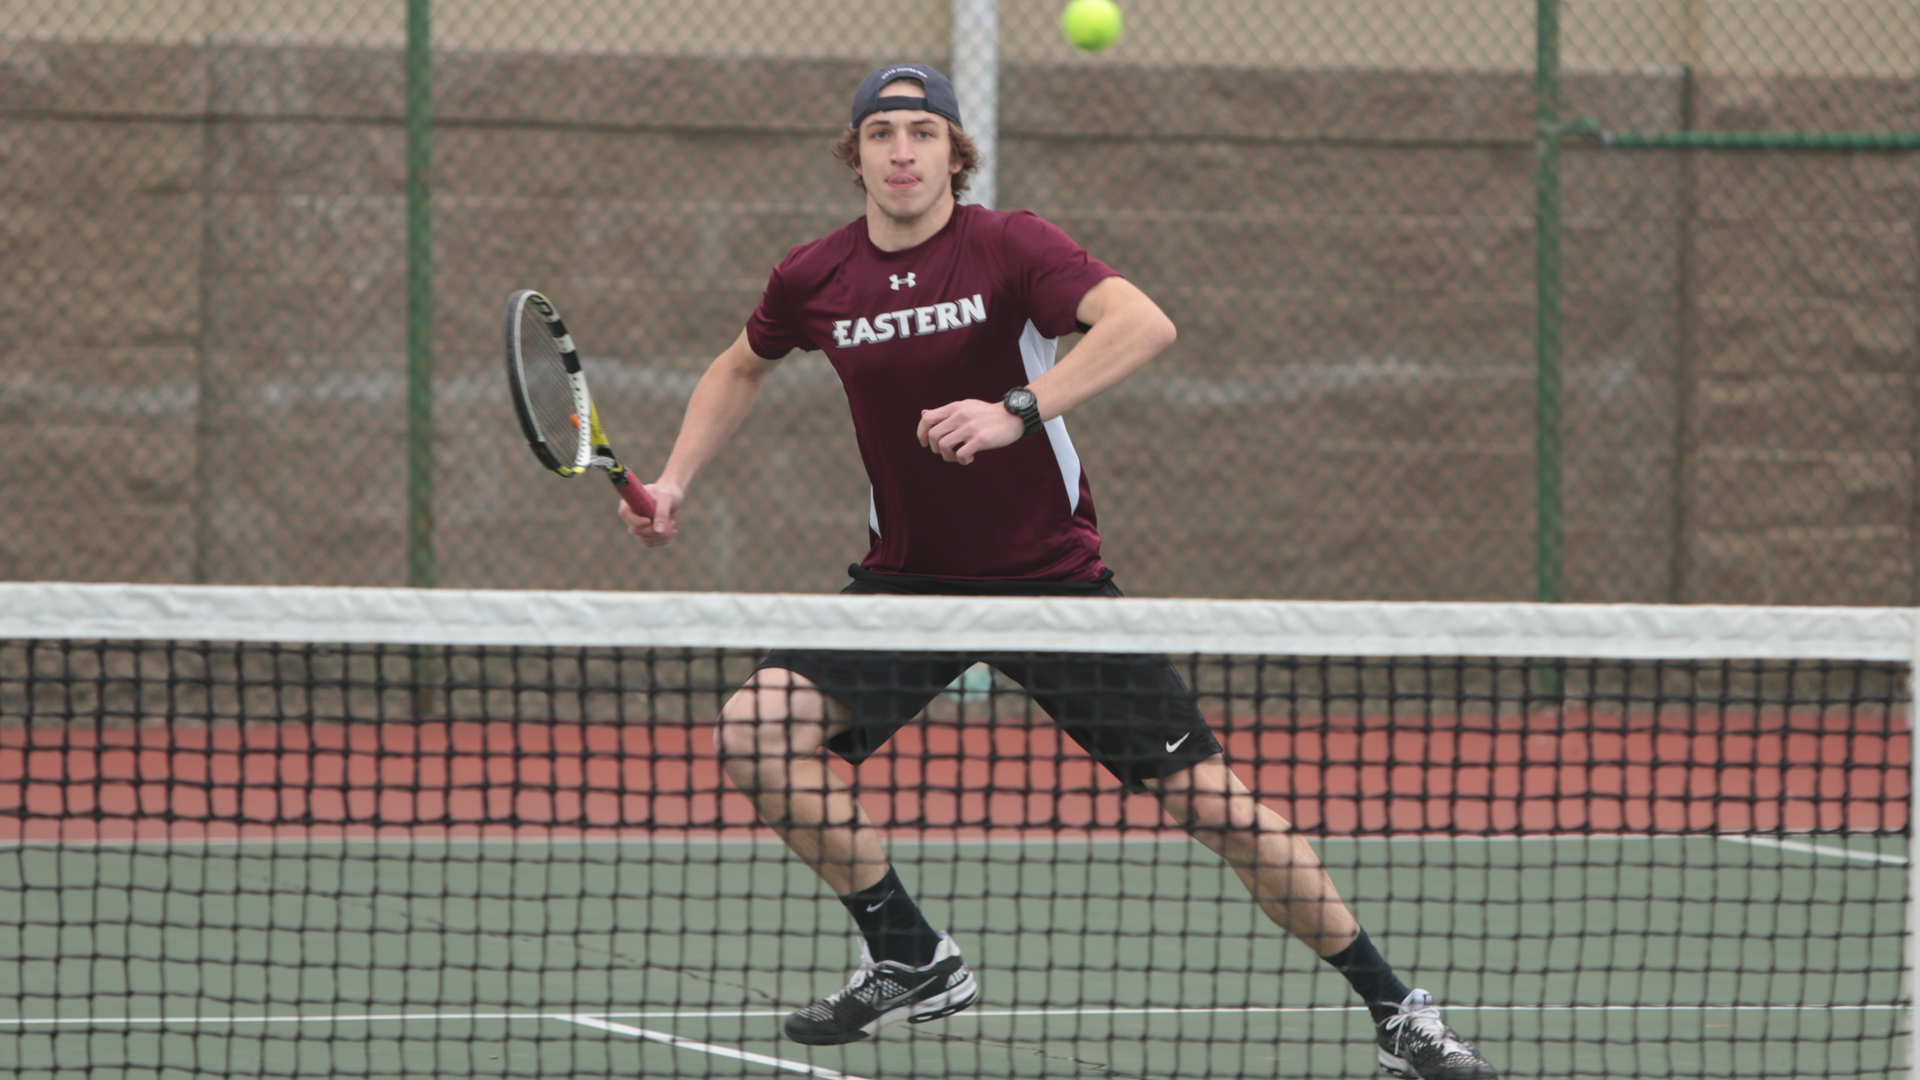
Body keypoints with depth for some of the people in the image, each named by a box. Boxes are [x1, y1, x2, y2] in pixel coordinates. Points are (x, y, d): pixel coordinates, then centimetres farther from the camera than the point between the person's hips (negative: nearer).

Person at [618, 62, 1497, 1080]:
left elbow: (1144, 322, -31)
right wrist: (675, 479, 10)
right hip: (908, 579, 4)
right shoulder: (814, 279, -1)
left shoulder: (1006, 245, -14)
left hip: (1052, 576, -4)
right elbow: (742, 367, 22)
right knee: (754, 729, -18)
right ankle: (910, 962, -3)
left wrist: (1016, 411, -41)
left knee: (1208, 797, -8)